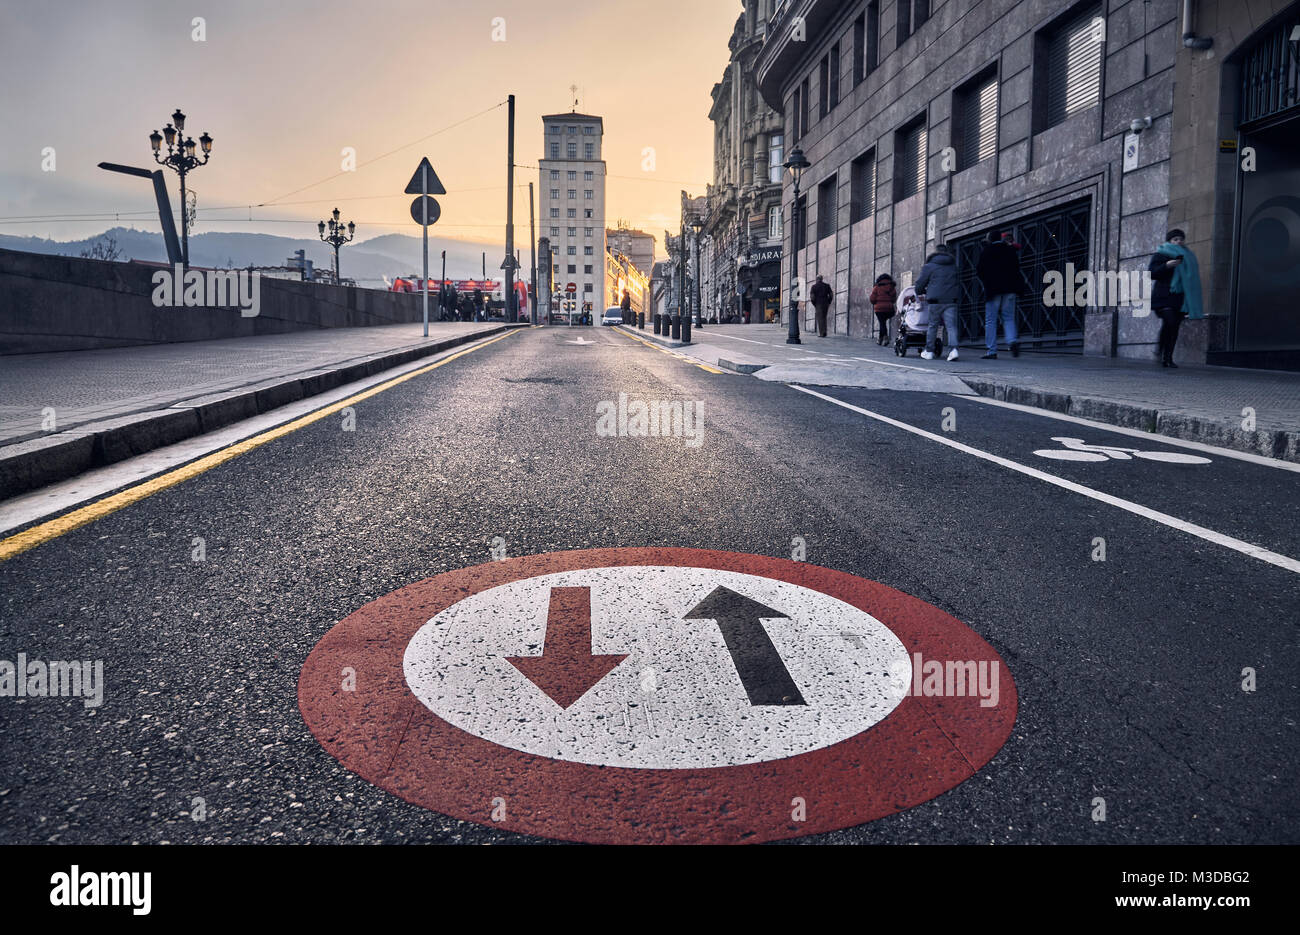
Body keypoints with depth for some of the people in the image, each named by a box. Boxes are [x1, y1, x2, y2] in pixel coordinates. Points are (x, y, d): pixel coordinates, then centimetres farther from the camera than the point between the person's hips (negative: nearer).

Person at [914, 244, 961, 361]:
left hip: (935, 300, -3)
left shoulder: (929, 266, 1)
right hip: (951, 300, 3)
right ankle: (953, 348, -21)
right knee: (951, 325, -3)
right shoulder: (954, 266, 16)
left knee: (932, 326, 8)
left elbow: (920, 283, 4)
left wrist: (920, 292, 24)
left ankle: (929, 351, 14)